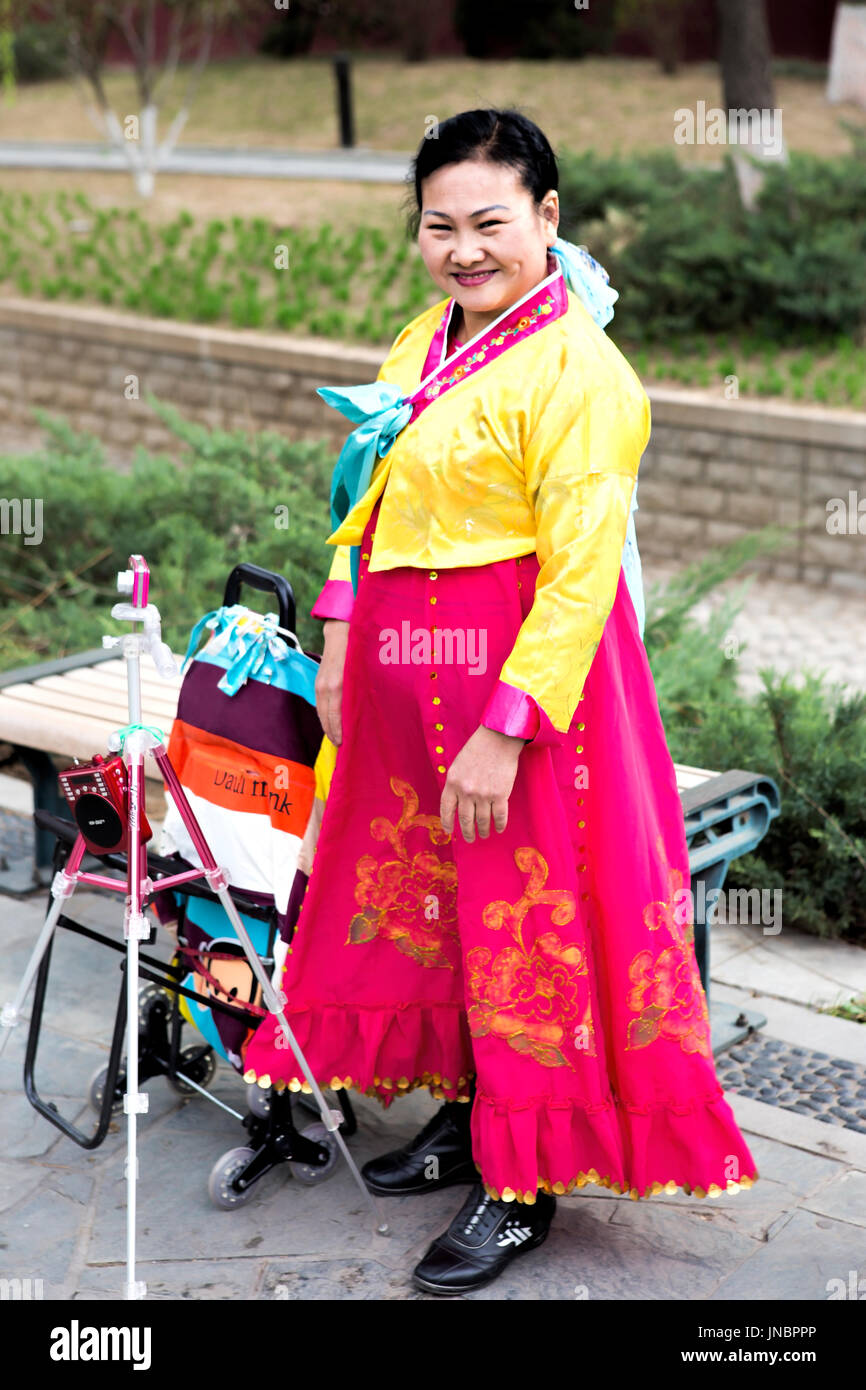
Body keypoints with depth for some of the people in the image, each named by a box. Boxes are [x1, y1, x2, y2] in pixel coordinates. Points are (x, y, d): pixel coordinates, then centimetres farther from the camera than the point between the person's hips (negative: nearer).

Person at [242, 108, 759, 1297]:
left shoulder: (577, 371, -17)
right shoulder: (425, 343, 10)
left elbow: (581, 572, -22)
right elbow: (369, 504, 16)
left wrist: (506, 728, -24)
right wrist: (340, 643, 11)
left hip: (522, 667, -9)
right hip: (406, 668, 9)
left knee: (526, 921, 2)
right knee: (420, 890, 18)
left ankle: (524, 1188, 19)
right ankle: (468, 1118, 37)